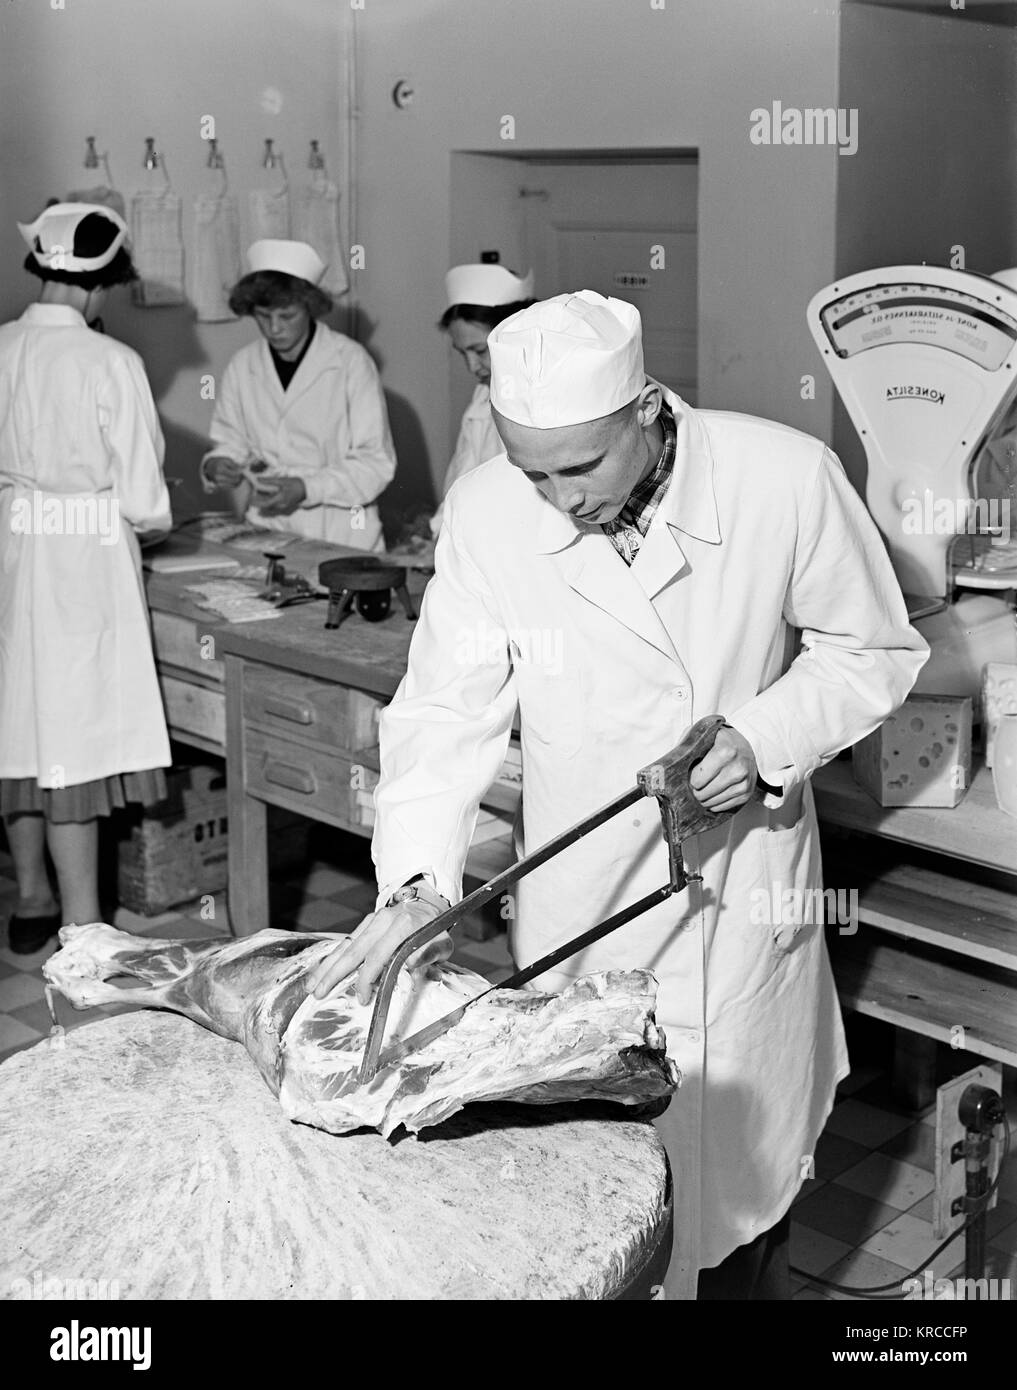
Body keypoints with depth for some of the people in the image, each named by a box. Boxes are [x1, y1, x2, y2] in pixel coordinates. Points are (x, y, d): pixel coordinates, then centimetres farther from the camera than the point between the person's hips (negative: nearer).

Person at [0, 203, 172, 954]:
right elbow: (141, 497, -11)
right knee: (75, 732, -1)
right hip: (83, 559, -5)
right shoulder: (110, 363, -14)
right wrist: (150, 515, 10)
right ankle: (81, 928, 4)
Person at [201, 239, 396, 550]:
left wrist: (306, 488, -17)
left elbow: (376, 463, -5)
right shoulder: (242, 366, 8)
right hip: (263, 532, 3)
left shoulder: (350, 361, -4)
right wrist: (215, 466, -4)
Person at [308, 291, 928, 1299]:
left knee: (752, 1165, 18)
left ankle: (749, 1275, 47)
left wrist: (765, 740, -18)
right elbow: (447, 712, -9)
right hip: (586, 903, 0)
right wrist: (416, 881, -23)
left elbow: (872, 649, -2)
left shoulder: (787, 478, -17)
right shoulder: (488, 516, -15)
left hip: (750, 890, 0)